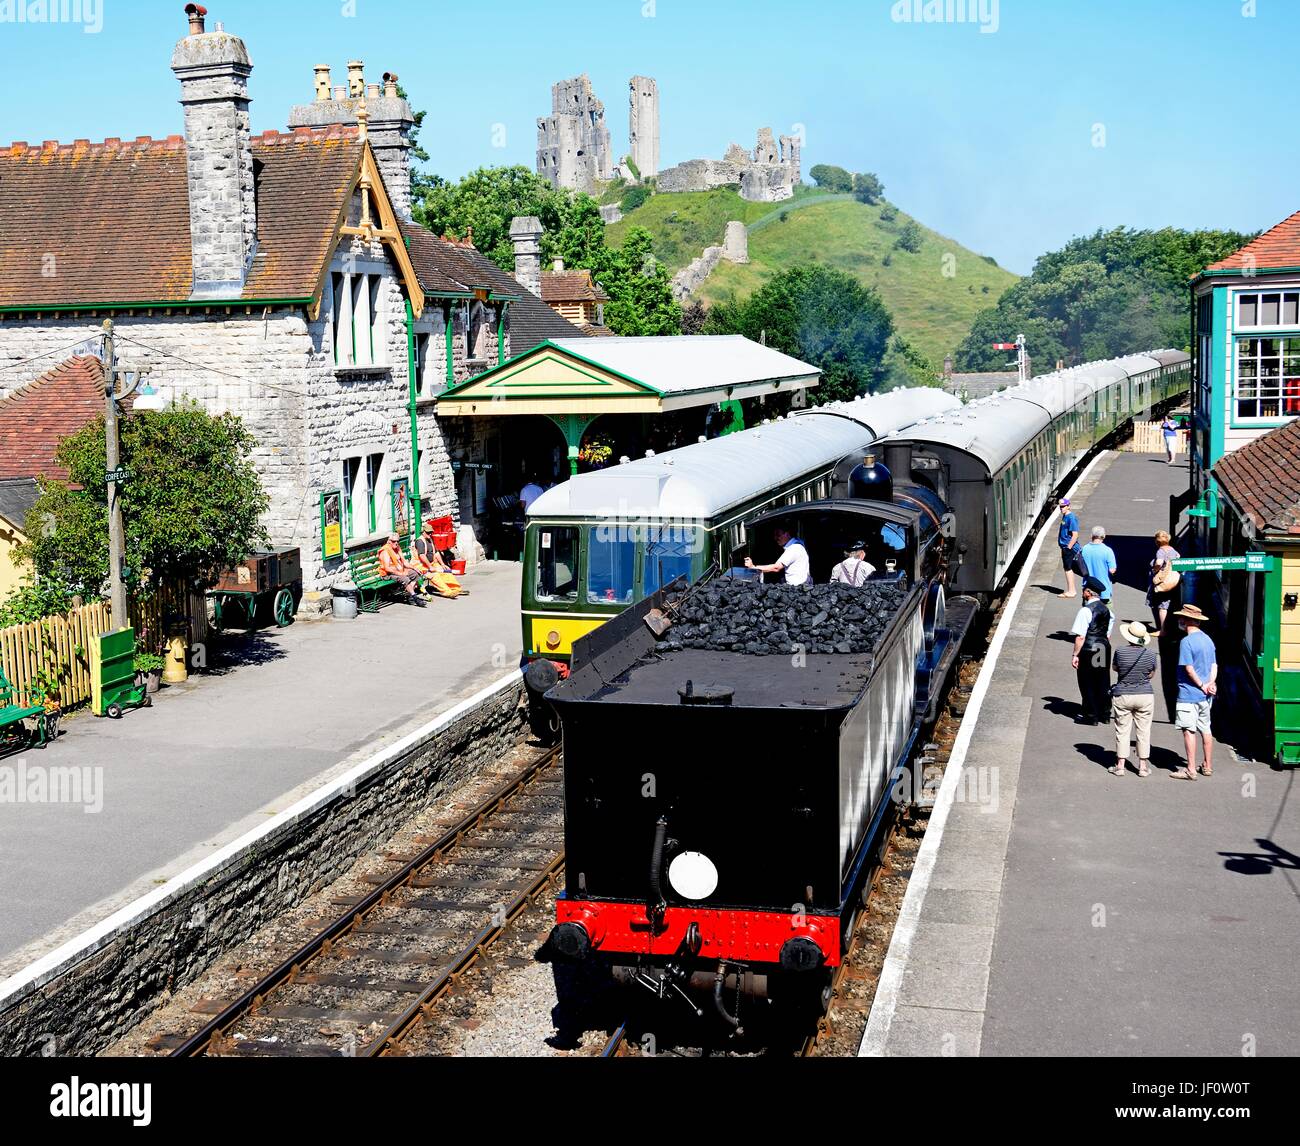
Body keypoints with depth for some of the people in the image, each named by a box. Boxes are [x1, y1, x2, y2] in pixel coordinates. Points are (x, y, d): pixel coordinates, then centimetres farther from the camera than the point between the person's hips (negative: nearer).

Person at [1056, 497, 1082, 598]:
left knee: (1068, 568, -4)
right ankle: (1069, 590, 23)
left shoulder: (1071, 518, -18)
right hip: (1065, 547, 10)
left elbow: (1075, 535, -22)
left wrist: (1068, 547, -21)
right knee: (1067, 568, 15)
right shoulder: (1065, 516, 12)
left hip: (1070, 548, -10)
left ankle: (1071, 591, 1)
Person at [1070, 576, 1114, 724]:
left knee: (1087, 683, 4)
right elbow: (1108, 634, 14)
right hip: (1104, 649, 7)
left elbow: (1080, 636, -19)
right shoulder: (1106, 609, 7)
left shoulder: (1086, 611, -17)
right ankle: (1105, 714, 23)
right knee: (1103, 682, 15)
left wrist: (1076, 655, -13)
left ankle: (1091, 716, 9)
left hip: (1088, 651, -7)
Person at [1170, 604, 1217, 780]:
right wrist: (1210, 683, -5)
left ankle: (1191, 770, -4)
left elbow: (1189, 668, -19)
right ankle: (1208, 767, 22)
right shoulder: (1208, 640, 11)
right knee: (1205, 730, 14)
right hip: (1205, 695, 8)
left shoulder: (1186, 641, -15)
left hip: (1189, 694, -8)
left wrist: (1202, 685, -9)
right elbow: (1214, 665, 8)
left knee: (1189, 731, -4)